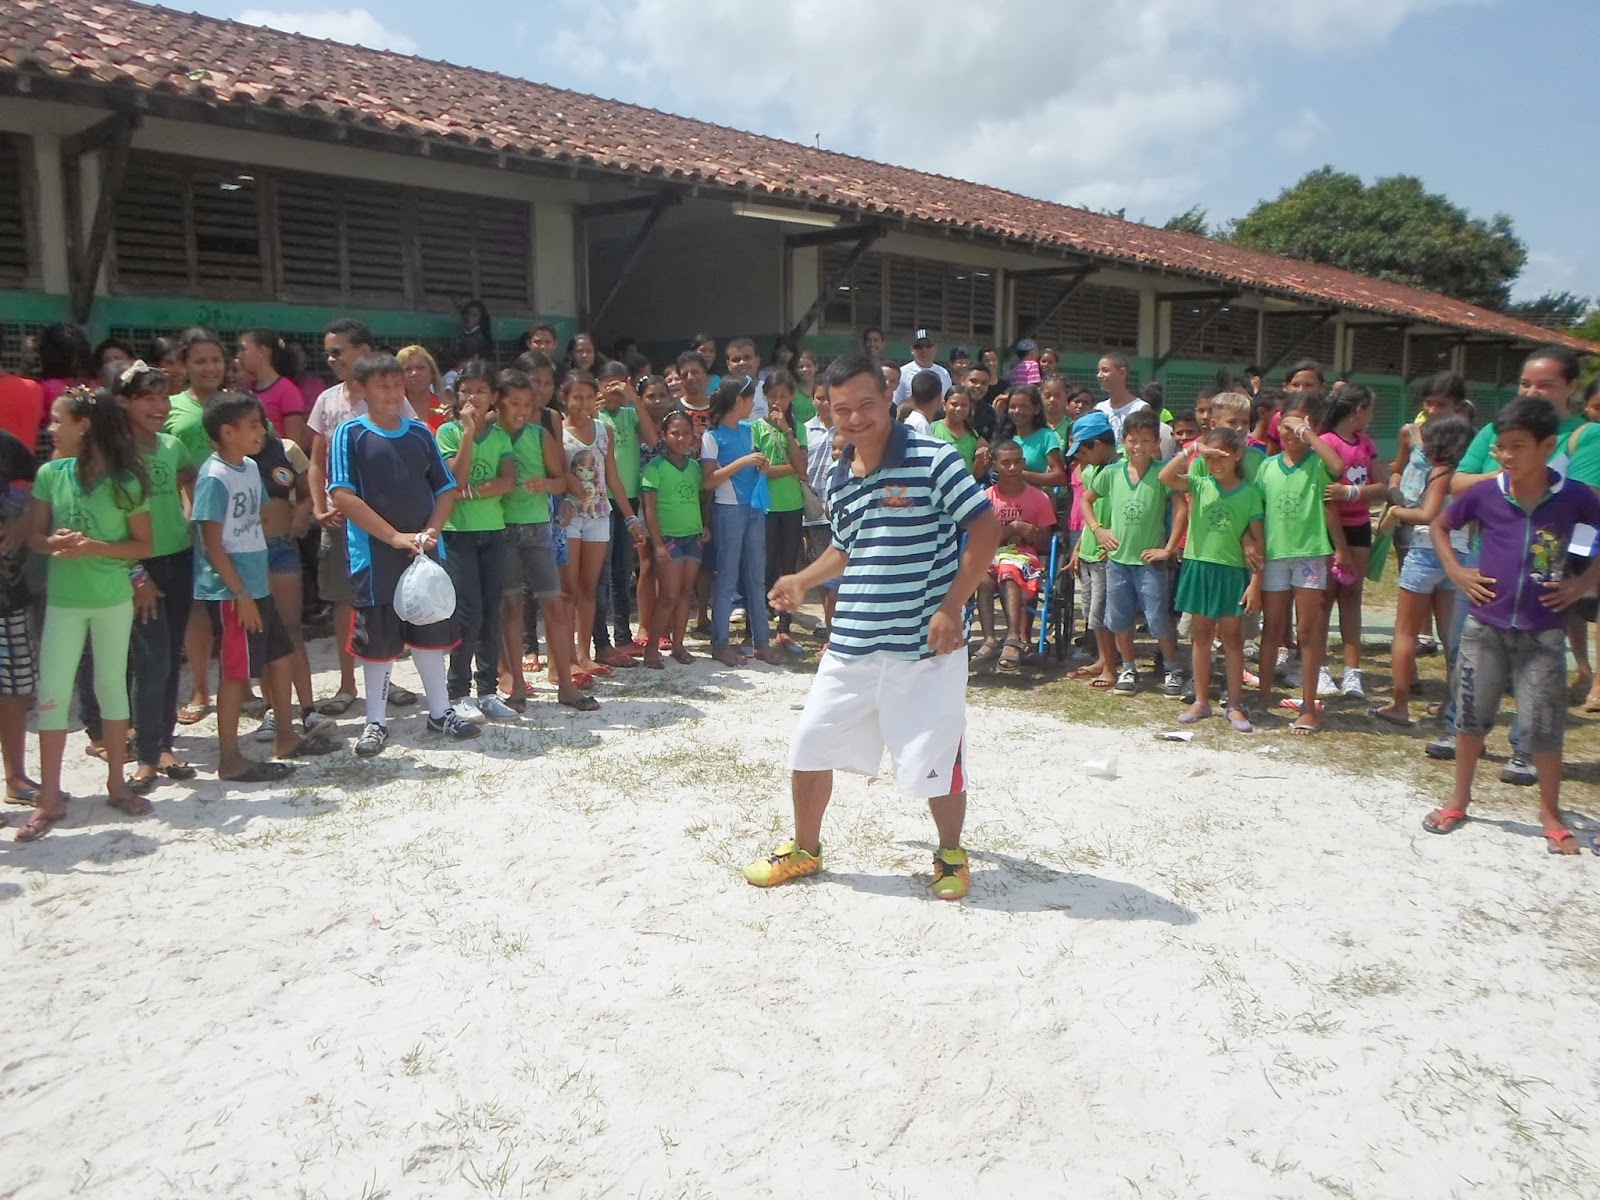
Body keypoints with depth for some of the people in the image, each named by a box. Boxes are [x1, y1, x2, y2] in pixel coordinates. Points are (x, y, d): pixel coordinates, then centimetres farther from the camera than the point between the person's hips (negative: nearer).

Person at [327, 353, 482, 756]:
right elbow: (342, 495, -13)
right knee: (378, 639, 5)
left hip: (423, 551, 4)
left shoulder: (419, 433, 6)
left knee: (431, 631, 11)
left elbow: (446, 489, 8)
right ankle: (376, 721, 19)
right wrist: (395, 537, -18)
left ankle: (440, 712, 24)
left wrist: (431, 532, -9)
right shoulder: (349, 434, -5)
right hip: (375, 555, -3)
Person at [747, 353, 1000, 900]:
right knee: (808, 750, 10)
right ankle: (804, 849, 33)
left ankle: (951, 856, 32)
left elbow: (985, 530, -12)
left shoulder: (933, 459, -11)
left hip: (925, 649, -6)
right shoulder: (840, 477, 9)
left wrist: (951, 607, -16)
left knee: (936, 764, 5)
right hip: (850, 648, 6)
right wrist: (802, 582, 12)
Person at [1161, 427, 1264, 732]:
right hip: (1199, 567, 2)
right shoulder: (1200, 485, 2)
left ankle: (1235, 705, 12)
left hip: (1232, 572, -1)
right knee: (1201, 635, 9)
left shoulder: (1249, 492, -1)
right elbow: (1166, 477, -16)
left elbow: (1258, 540, -2)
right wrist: (1191, 449, -20)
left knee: (1232, 638, 5)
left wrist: (1256, 581, -7)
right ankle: (1201, 702, 18)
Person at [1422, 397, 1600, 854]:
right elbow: (1439, 525, 12)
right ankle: (1458, 800, 26)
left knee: (1543, 726, 2)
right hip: (1485, 626, 1)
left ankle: (1550, 812, 23)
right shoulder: (1484, 493, -6)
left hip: (1543, 632, -1)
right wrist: (1455, 571, 1)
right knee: (1471, 715, 9)